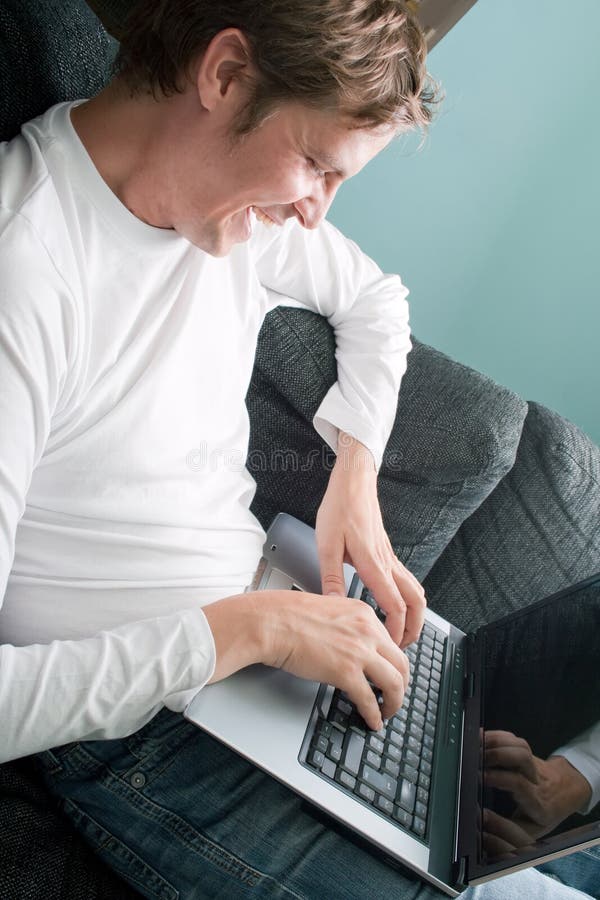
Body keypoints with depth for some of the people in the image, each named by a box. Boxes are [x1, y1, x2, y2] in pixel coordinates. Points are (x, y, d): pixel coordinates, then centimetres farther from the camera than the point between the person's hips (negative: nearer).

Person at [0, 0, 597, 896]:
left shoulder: (245, 195, -2)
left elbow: (374, 299, 16)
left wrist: (356, 471, 2)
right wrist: (244, 629, -24)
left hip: (272, 597, 6)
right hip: (135, 718, -5)